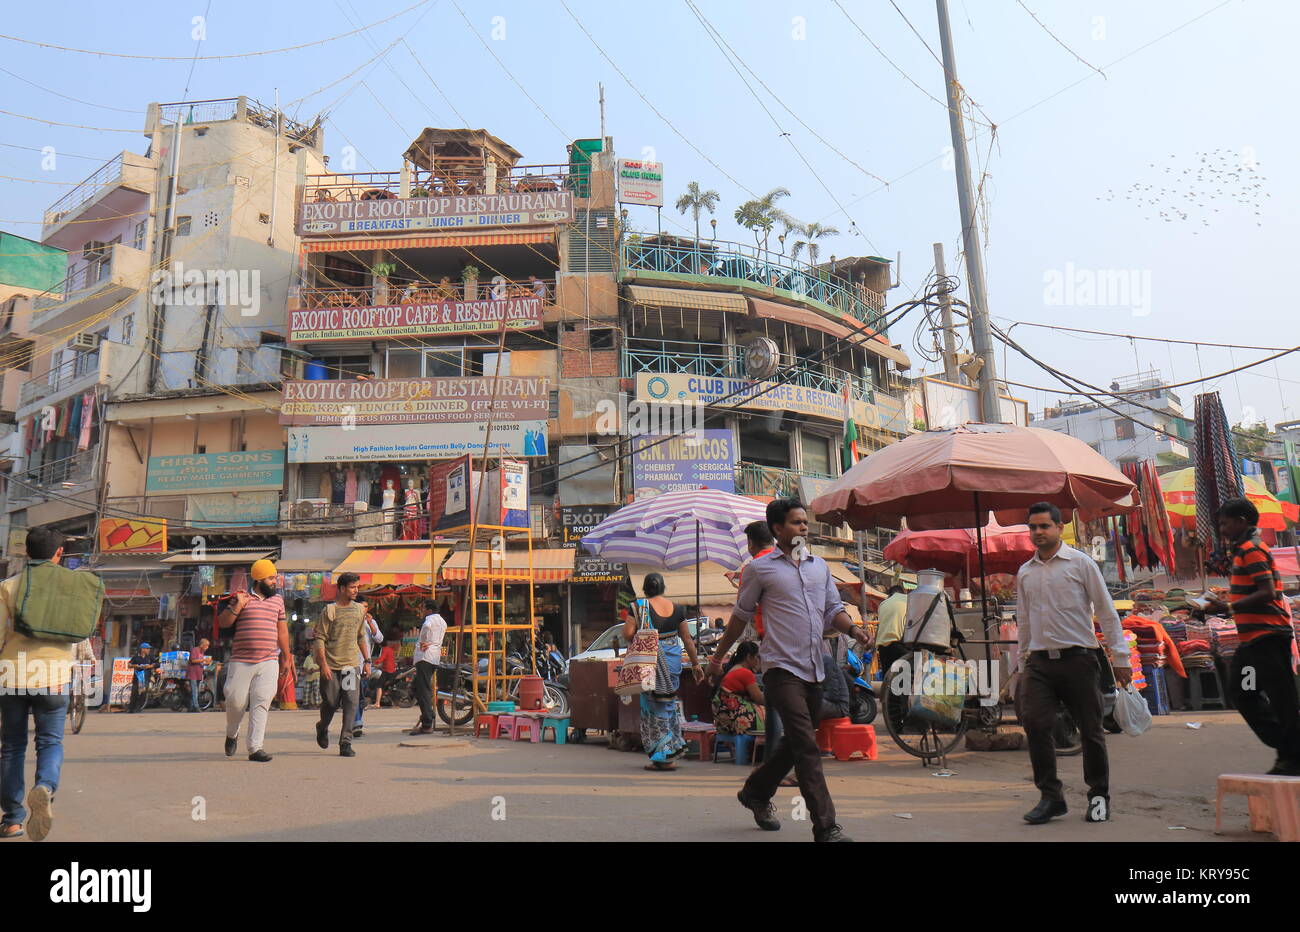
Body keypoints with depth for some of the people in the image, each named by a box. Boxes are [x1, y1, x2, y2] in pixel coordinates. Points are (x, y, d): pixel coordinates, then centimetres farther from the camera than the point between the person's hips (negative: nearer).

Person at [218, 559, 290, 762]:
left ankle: (255, 748, -1)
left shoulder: (278, 600, 15)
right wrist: (236, 607, -15)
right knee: (236, 700, 2)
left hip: (269, 662, 2)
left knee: (261, 703, -4)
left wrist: (286, 656, 23)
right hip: (241, 661, -2)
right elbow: (222, 622, 1)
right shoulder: (241, 598, 3)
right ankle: (232, 734, 32)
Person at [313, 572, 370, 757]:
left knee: (351, 703, -7)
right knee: (331, 703, 6)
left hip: (352, 665, 3)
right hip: (331, 666, -3)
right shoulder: (330, 610, -4)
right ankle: (322, 728, 37)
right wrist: (323, 664, -13)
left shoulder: (360, 609, 11)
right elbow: (320, 638, -6)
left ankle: (345, 743, -4)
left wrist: (366, 660, 15)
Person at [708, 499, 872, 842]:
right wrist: (718, 657, 13)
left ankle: (755, 792, 38)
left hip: (814, 670, 6)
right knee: (807, 746, -12)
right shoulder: (760, 568, 0)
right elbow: (741, 616, 8)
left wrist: (853, 629, -5)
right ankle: (826, 827, -9)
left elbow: (833, 609, 17)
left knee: (795, 743, 16)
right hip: (782, 668, -6)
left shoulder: (820, 566, 15)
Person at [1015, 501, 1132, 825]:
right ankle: (1050, 796, 1)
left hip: (1078, 657, -3)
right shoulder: (1024, 573, 13)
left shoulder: (1080, 562, 1)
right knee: (1035, 725, -9)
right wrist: (1023, 665, 18)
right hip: (1039, 661, 3)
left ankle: (1099, 795, 21)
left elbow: (1106, 611, 1)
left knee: (1091, 730, 4)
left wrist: (1120, 657, -4)